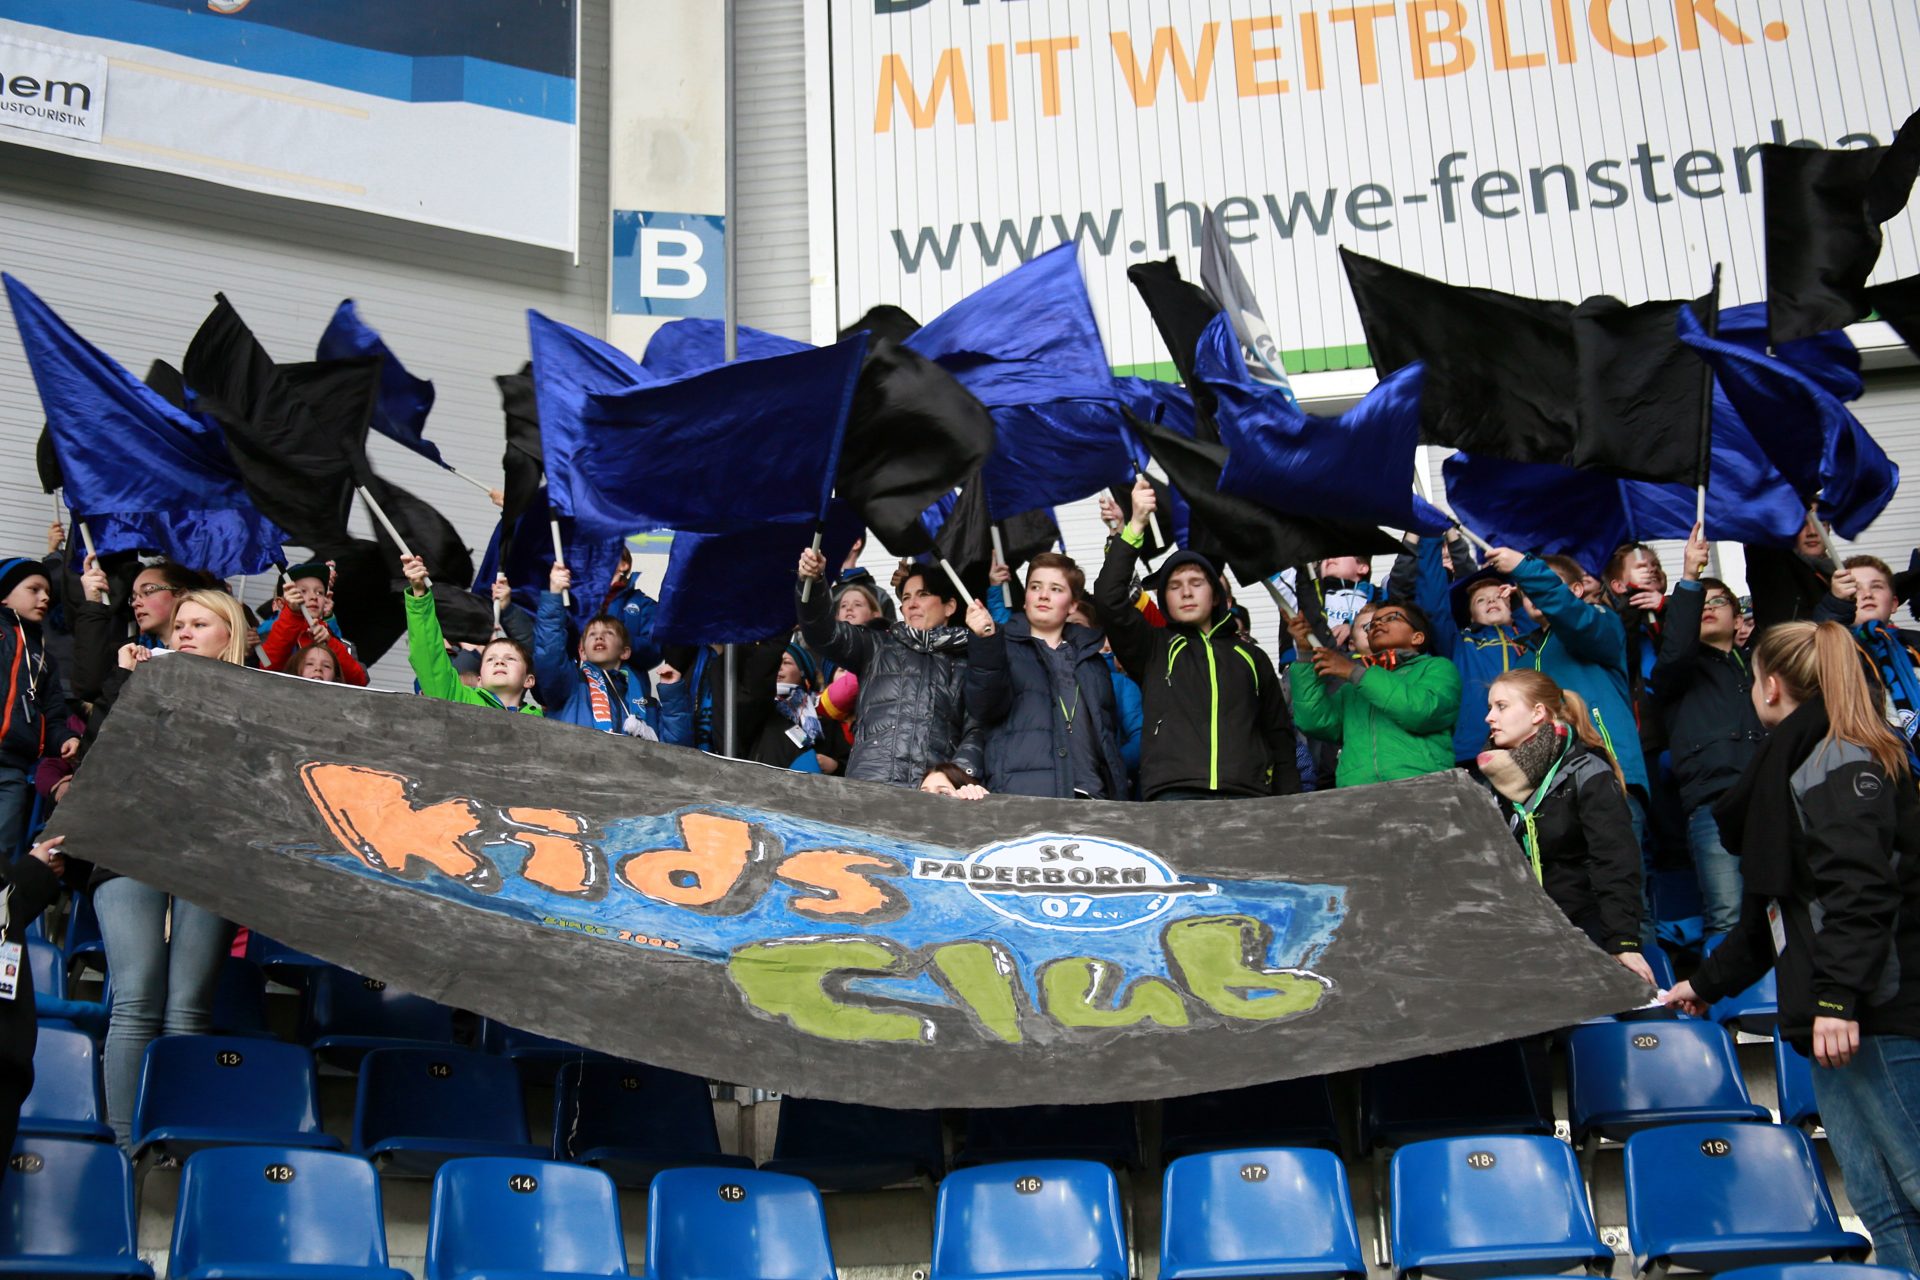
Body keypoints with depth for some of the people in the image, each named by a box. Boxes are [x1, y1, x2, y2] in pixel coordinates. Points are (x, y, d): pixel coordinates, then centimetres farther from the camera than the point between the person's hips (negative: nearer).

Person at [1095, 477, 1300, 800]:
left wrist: (1288, 804, 11)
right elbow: (1109, 598, 3)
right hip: (1173, 796, -2)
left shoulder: (1250, 657, 25)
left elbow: (1280, 734, 24)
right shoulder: (1153, 647, 18)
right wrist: (1135, 525, 0)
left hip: (1247, 796, 2)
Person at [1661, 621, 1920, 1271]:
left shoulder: (1841, 760, -7)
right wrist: (1708, 982, 36)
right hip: (1835, 1017, 10)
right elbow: (1776, 910, 31)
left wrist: (1838, 996, -27)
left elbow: (1861, 891, -21)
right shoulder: (1798, 762, 24)